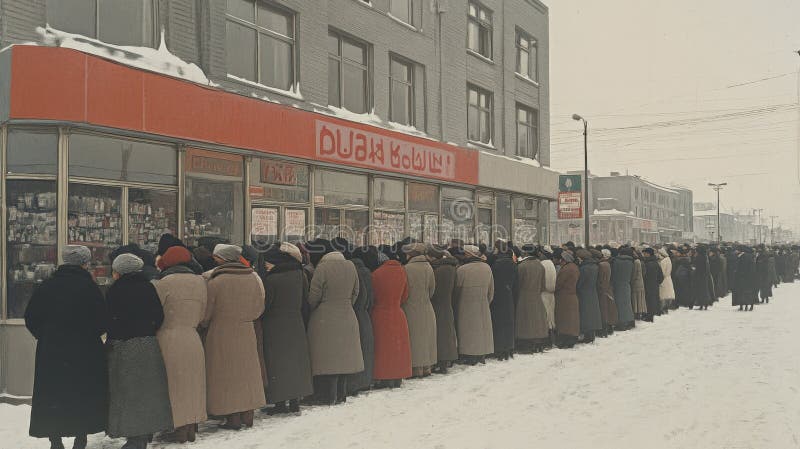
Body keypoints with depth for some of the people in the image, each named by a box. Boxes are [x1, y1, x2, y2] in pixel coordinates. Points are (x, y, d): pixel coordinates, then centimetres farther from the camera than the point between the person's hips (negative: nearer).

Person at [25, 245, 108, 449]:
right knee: (85, 397, 9)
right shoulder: (89, 287, -10)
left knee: (52, 397, 11)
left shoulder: (46, 286, 2)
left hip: (50, 351, 3)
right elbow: (103, 322, -10)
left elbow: (31, 319, 5)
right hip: (85, 352, -3)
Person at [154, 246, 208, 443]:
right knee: (191, 385, 14)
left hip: (169, 340, -5)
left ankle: (179, 428, 6)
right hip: (193, 340, 5)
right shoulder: (200, 281, 6)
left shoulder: (164, 283, -10)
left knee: (173, 385, 5)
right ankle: (191, 427, 20)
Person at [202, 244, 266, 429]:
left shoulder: (214, 282, -15)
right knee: (247, 373, 14)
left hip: (222, 335, -4)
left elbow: (207, 314, -6)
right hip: (246, 334, 4)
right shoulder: (253, 278, -3)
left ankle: (233, 418, 5)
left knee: (227, 375, 4)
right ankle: (247, 416, 19)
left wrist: (205, 324, 15)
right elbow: (259, 308, 7)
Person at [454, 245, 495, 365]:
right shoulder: (487, 268, -1)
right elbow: (491, 291, 8)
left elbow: (456, 291, -8)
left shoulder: (461, 270, -18)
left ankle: (469, 358, 6)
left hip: (466, 310, -4)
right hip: (483, 308, 4)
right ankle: (482, 356, 22)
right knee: (482, 331, 15)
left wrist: (455, 305, 8)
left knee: (467, 333, 4)